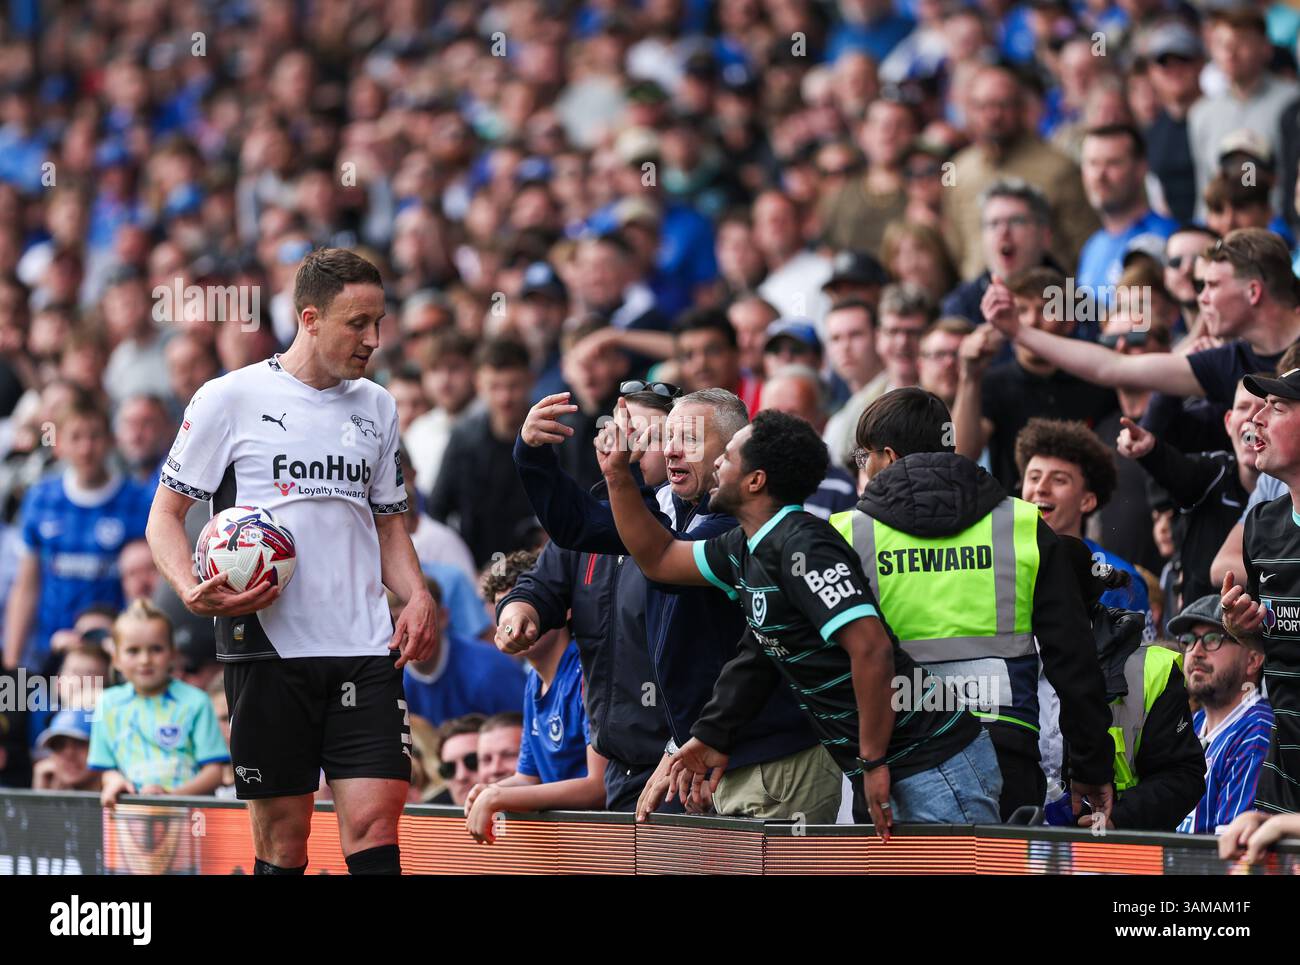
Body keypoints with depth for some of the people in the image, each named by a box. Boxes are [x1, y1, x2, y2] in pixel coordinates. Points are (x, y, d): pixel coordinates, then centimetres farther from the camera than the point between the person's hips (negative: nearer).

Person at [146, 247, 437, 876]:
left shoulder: (377, 407, 15)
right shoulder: (230, 399, 0)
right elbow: (166, 515, 4)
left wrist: (417, 597, 5)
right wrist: (192, 590, -15)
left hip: (365, 650, 3)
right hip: (267, 644, -3)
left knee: (374, 823, -10)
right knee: (282, 836, 0)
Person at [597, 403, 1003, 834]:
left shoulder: (802, 547, -18)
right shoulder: (745, 549, 12)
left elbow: (871, 649, -27)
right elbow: (658, 559, 30)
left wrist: (874, 762, -23)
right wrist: (618, 475, 22)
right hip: (875, 770, 10)